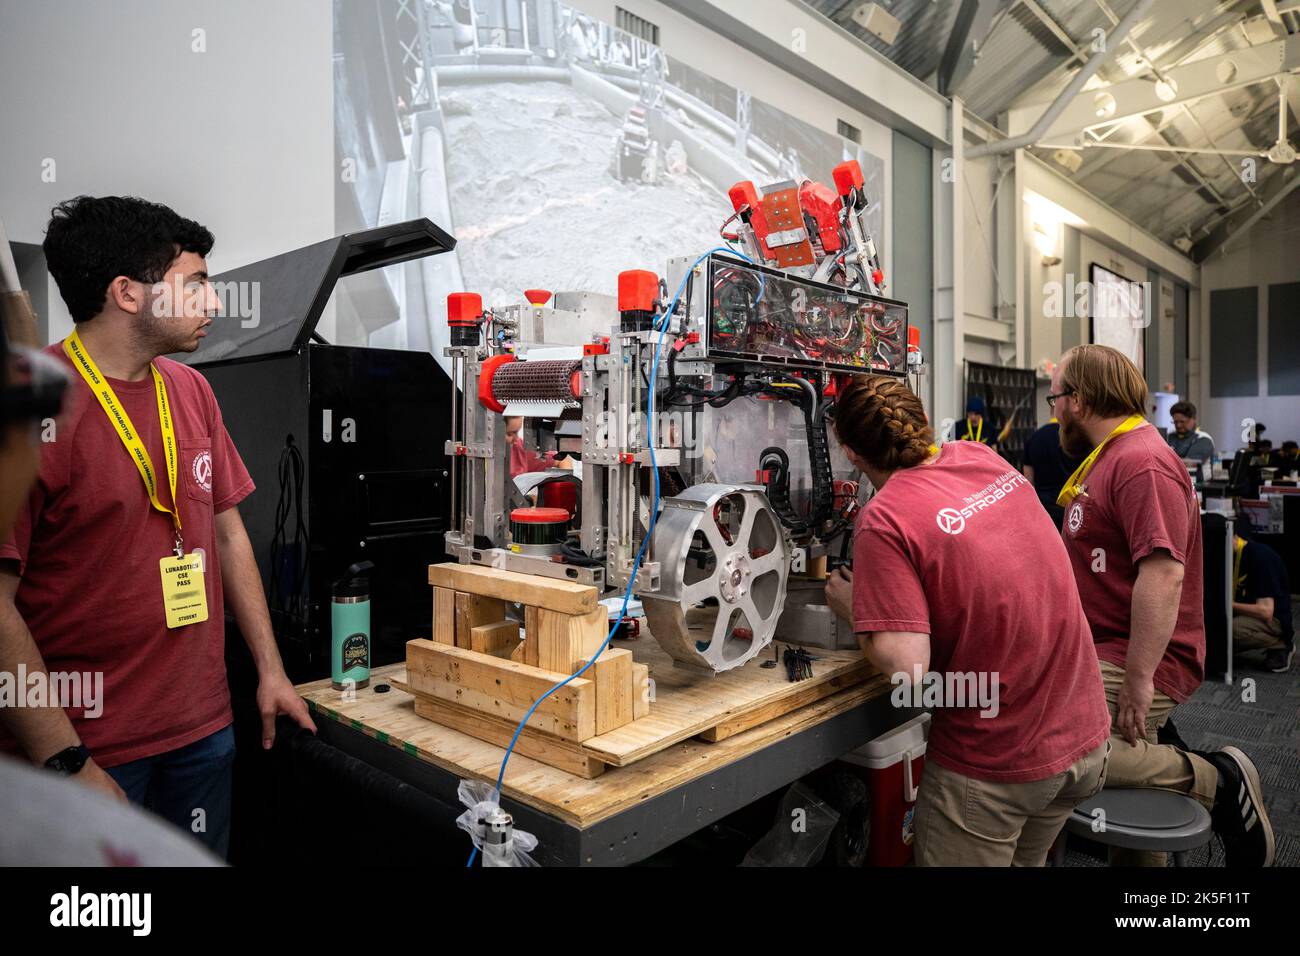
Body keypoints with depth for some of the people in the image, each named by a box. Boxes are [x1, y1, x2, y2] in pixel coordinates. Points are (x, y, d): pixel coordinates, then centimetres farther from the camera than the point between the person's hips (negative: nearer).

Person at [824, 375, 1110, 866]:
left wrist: (852, 607, -9)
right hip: (1085, 738, 7)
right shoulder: (983, 456, 0)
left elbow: (907, 667, -26)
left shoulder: (883, 518, -22)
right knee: (1024, 860, 30)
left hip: (994, 764, -7)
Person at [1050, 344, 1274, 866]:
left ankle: (1211, 779, -8)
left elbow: (1163, 573, -26)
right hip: (1100, 650, 10)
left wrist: (1138, 680, -26)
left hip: (1134, 662, -10)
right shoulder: (1111, 455, 18)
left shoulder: (1141, 461, -16)